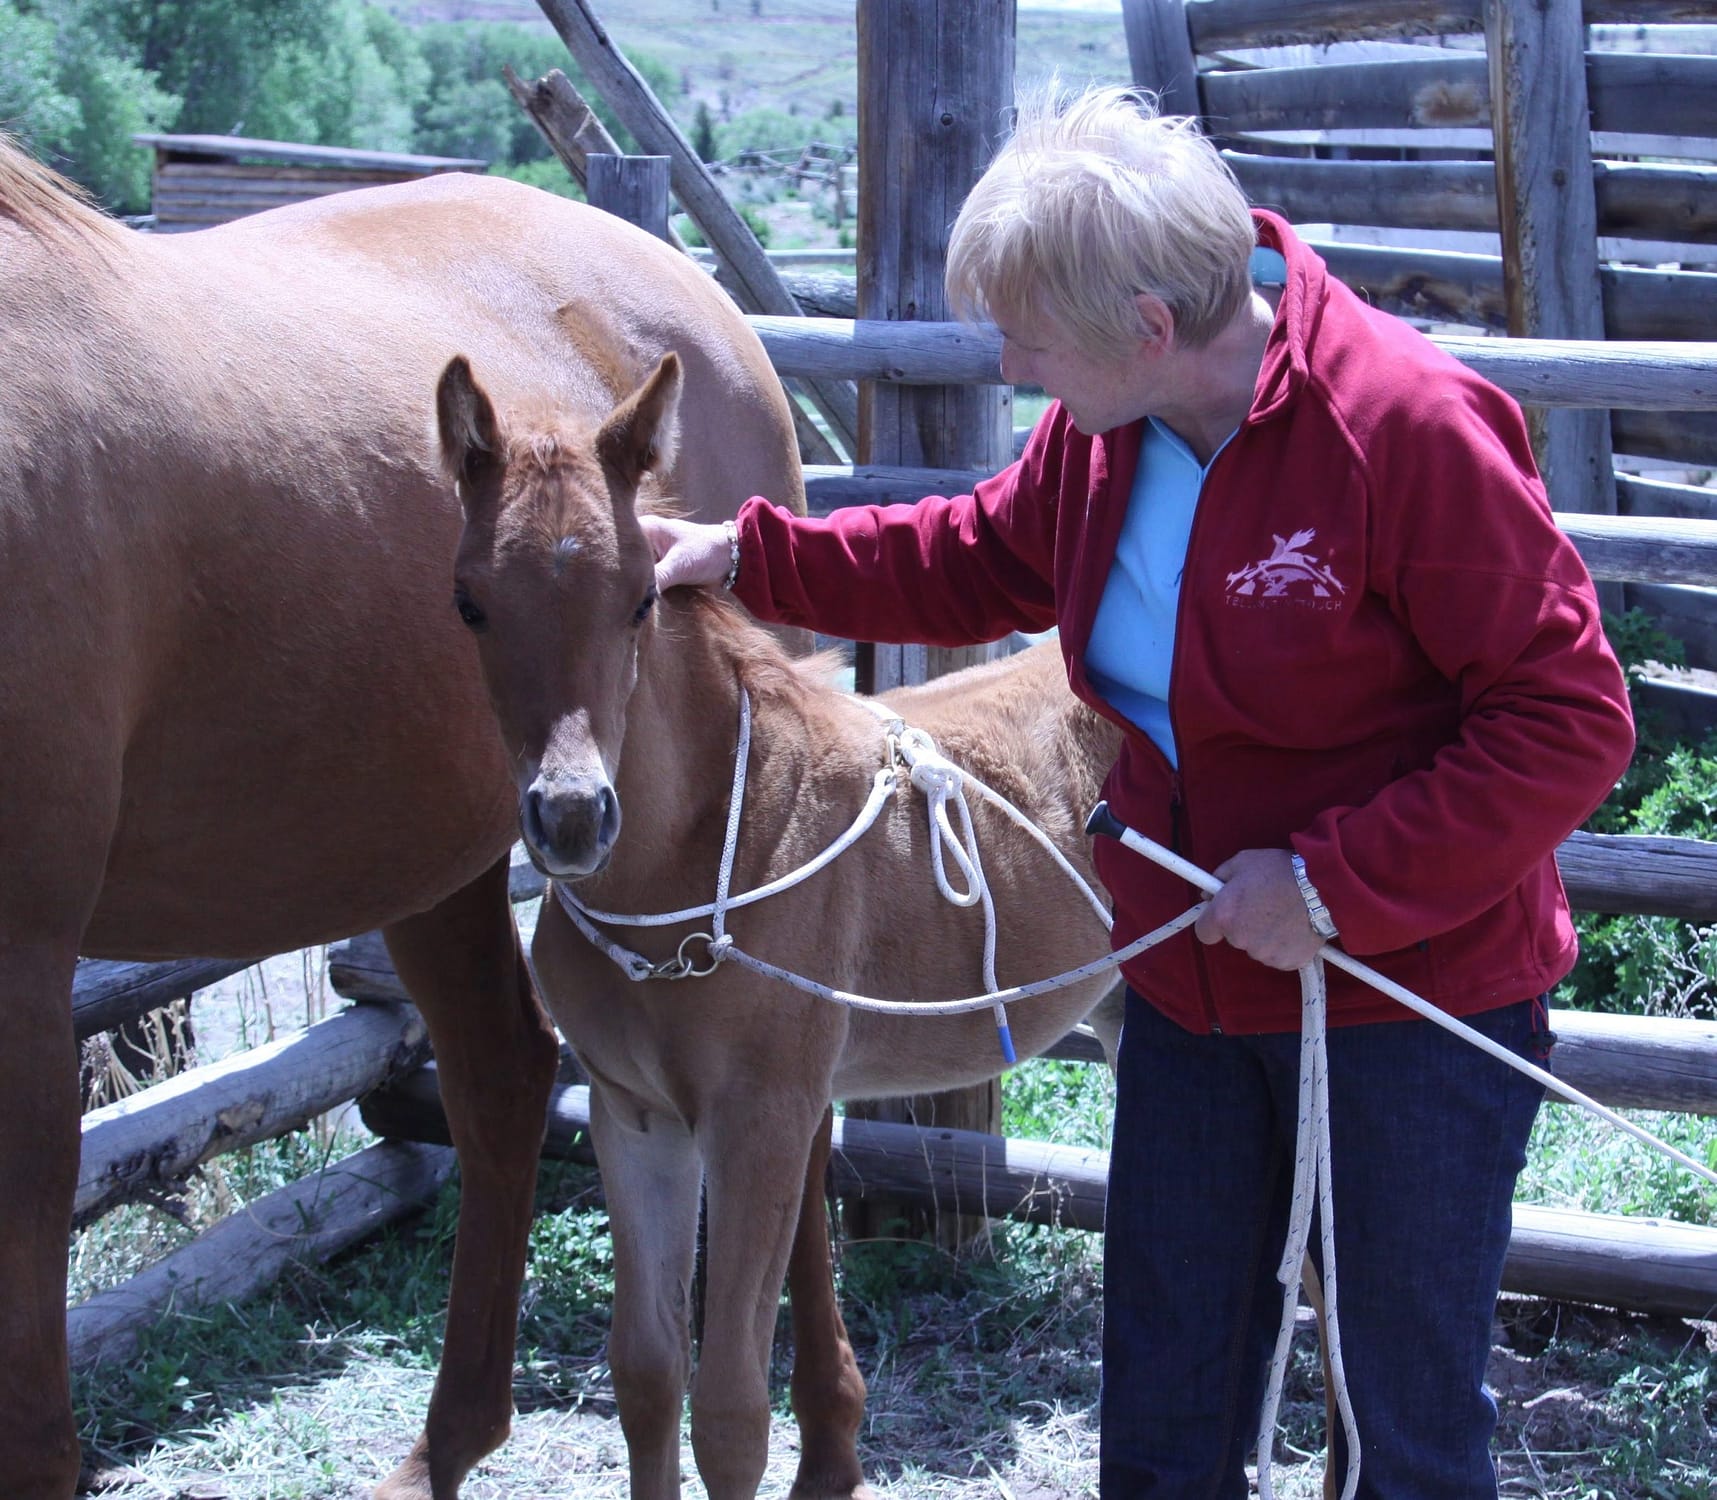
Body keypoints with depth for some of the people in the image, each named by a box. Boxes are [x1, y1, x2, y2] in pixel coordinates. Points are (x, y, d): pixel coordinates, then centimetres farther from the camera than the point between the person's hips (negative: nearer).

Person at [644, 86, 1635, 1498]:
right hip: (1196, 988, 7)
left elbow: (1569, 720, -24)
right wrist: (749, 556, 12)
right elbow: (981, 560, 20)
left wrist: (1333, 885, -25)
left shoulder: (1412, 427, -25)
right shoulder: (1102, 425, -1)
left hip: (1415, 996, -7)